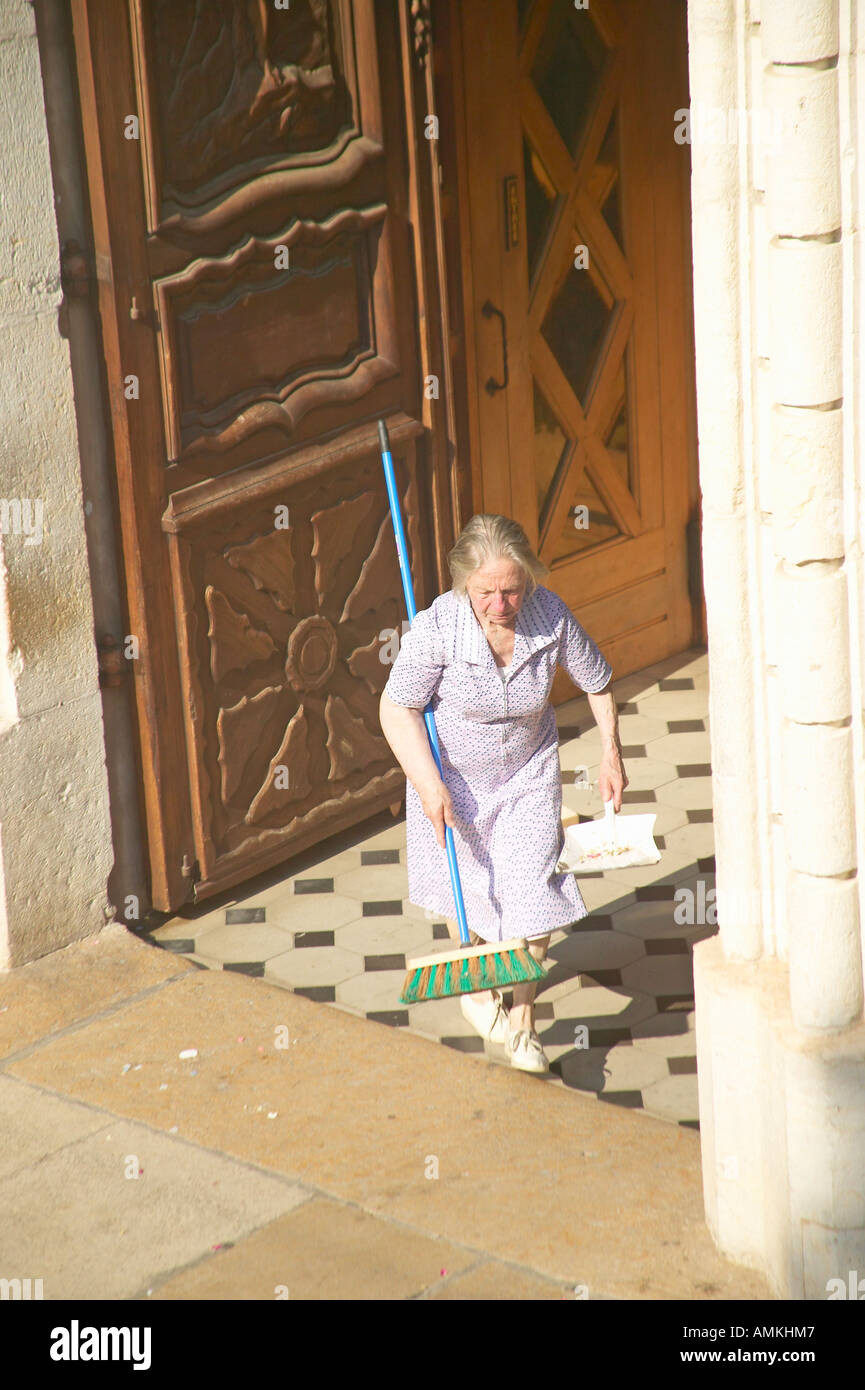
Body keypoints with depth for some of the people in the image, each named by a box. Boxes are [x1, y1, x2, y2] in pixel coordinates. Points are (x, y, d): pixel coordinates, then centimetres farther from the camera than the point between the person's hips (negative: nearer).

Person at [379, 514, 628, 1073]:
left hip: (528, 774, 1)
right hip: (453, 772, -1)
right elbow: (396, 707, -19)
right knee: (466, 886, 17)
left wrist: (611, 752, -3)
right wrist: (429, 785, -23)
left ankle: (522, 1018, 15)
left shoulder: (552, 616, -22)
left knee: (532, 890, -5)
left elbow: (598, 681, -3)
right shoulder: (438, 628, -30)